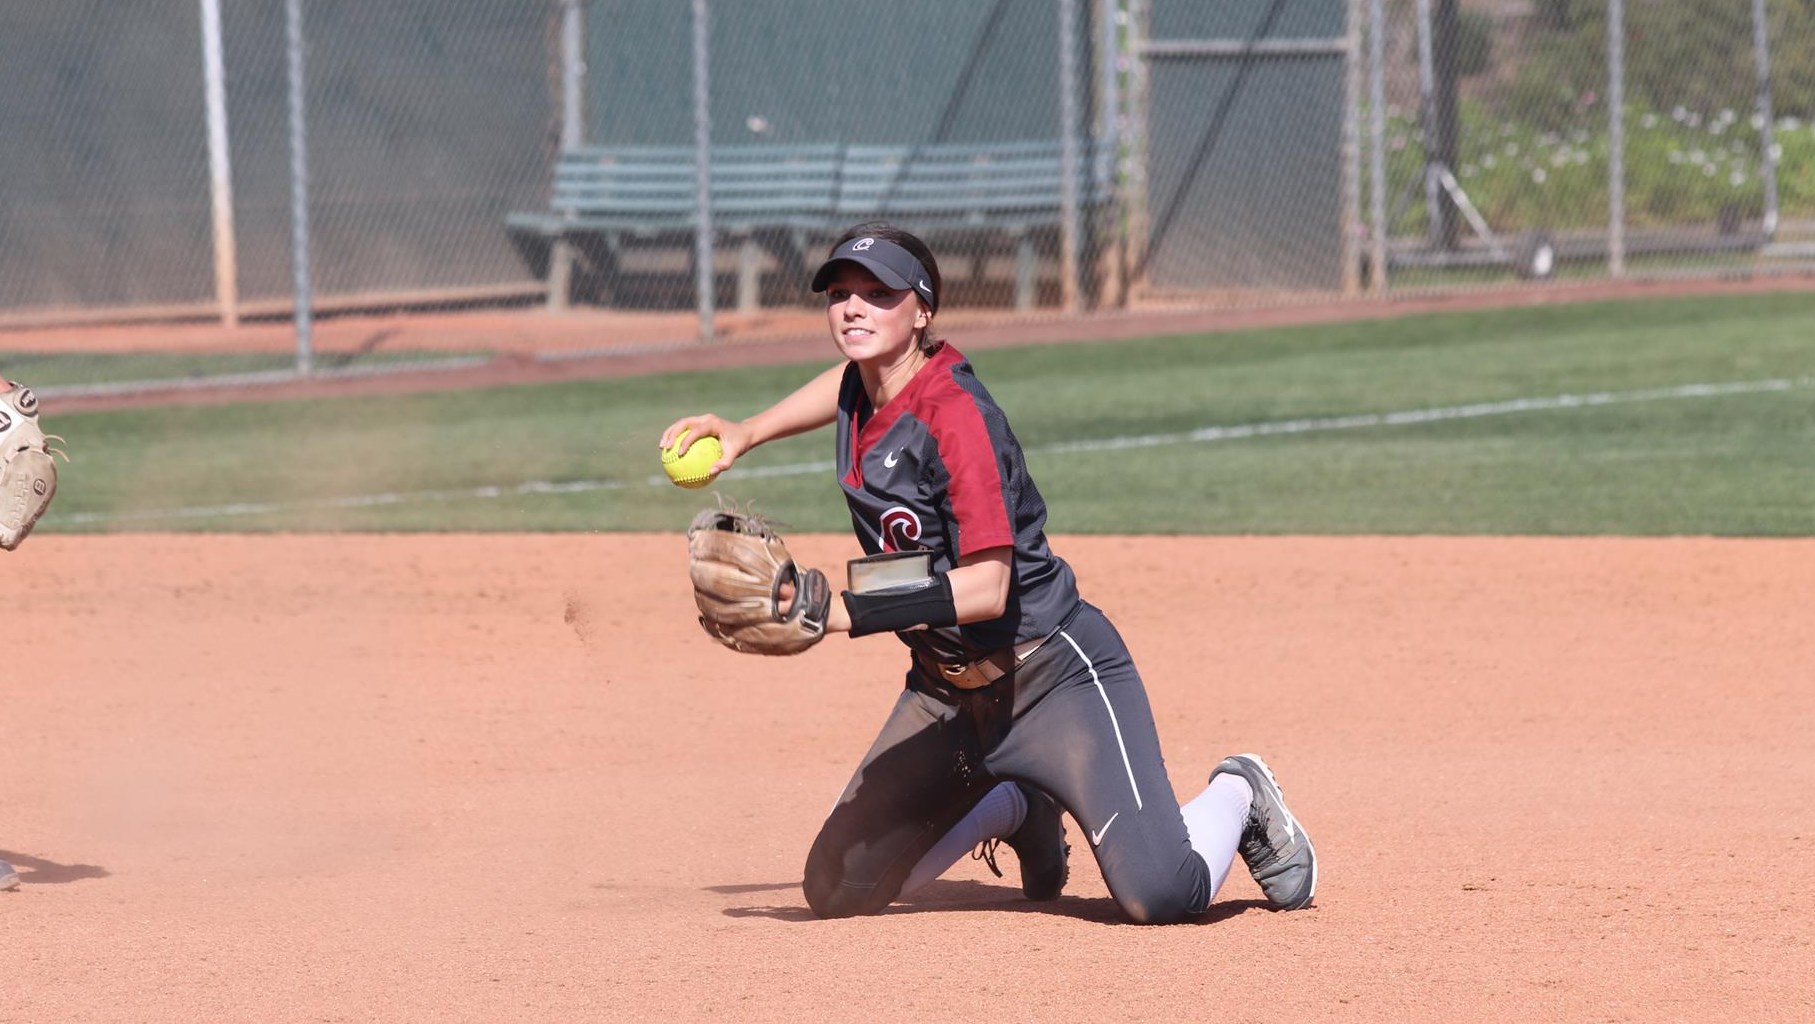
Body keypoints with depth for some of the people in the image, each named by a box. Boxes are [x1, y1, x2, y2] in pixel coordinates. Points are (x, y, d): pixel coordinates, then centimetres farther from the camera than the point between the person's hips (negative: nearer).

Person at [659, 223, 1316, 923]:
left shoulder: (954, 415, -24)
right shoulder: (863, 392, 1)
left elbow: (988, 588, -29)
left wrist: (844, 613, -31)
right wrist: (746, 433, 20)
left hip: (1055, 676, -8)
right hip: (944, 689, 8)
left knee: (1158, 897, -23)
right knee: (836, 890, 8)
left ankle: (1235, 798, 13)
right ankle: (1014, 810, 29)